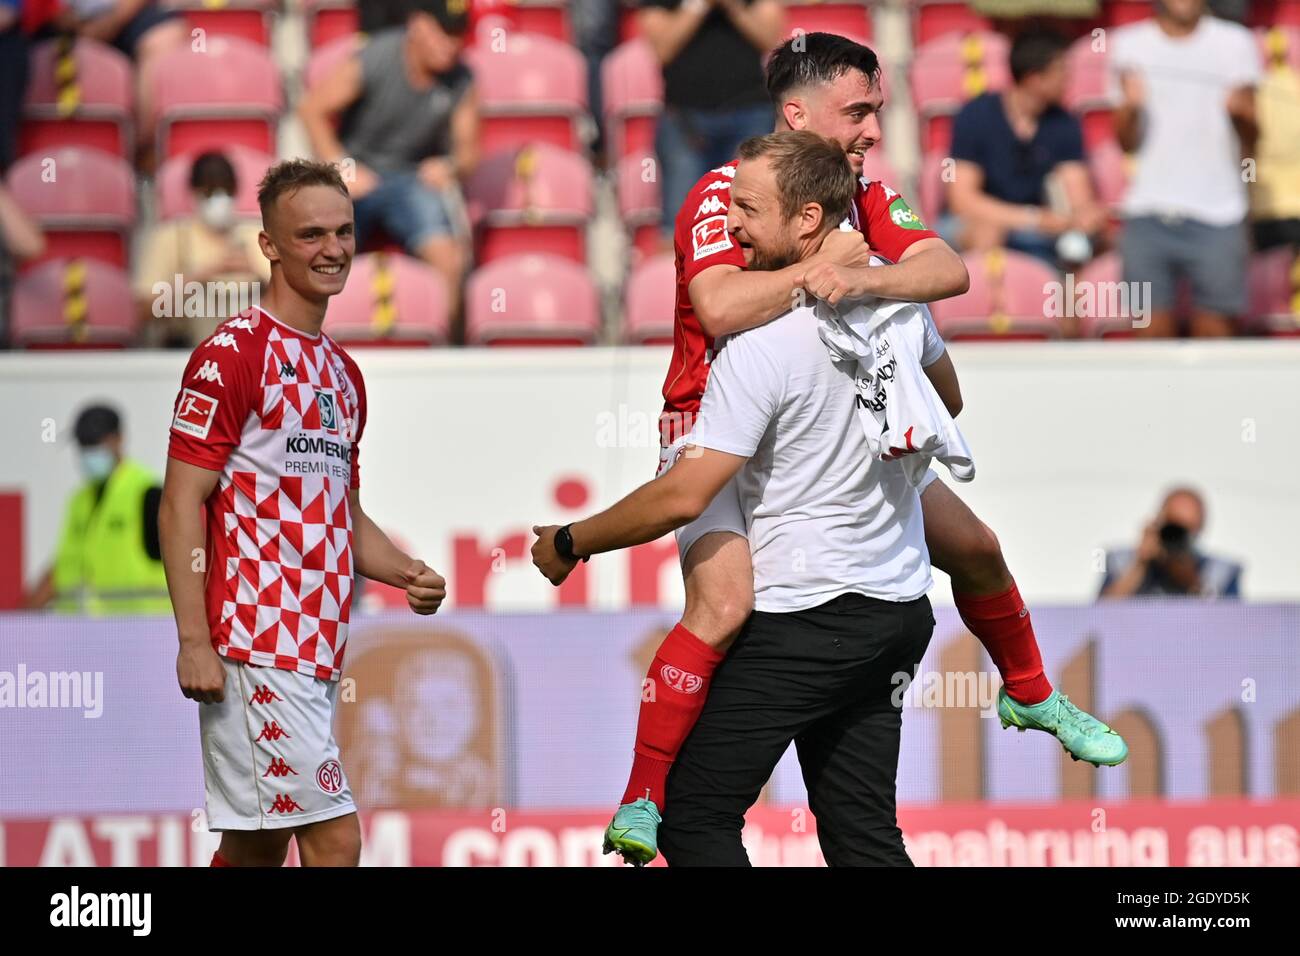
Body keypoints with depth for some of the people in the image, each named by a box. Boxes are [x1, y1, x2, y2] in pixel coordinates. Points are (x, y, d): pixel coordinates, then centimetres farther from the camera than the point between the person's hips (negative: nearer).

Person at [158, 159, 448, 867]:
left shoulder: (342, 372, 19)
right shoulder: (234, 354, -8)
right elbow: (181, 503, -11)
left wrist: (407, 574, 6)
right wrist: (194, 642, -18)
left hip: (318, 650, 9)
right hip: (256, 645, -9)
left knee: (257, 847, 11)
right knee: (334, 838, -14)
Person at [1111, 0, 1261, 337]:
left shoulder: (1235, 43, 5)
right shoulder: (1129, 44, 6)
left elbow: (1251, 143, 3)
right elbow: (1127, 142, 5)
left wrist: (1240, 113, -18)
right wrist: (1131, 106, -15)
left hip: (1216, 217, -1)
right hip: (1149, 212, 1)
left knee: (1215, 329, -2)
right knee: (1152, 327, -2)